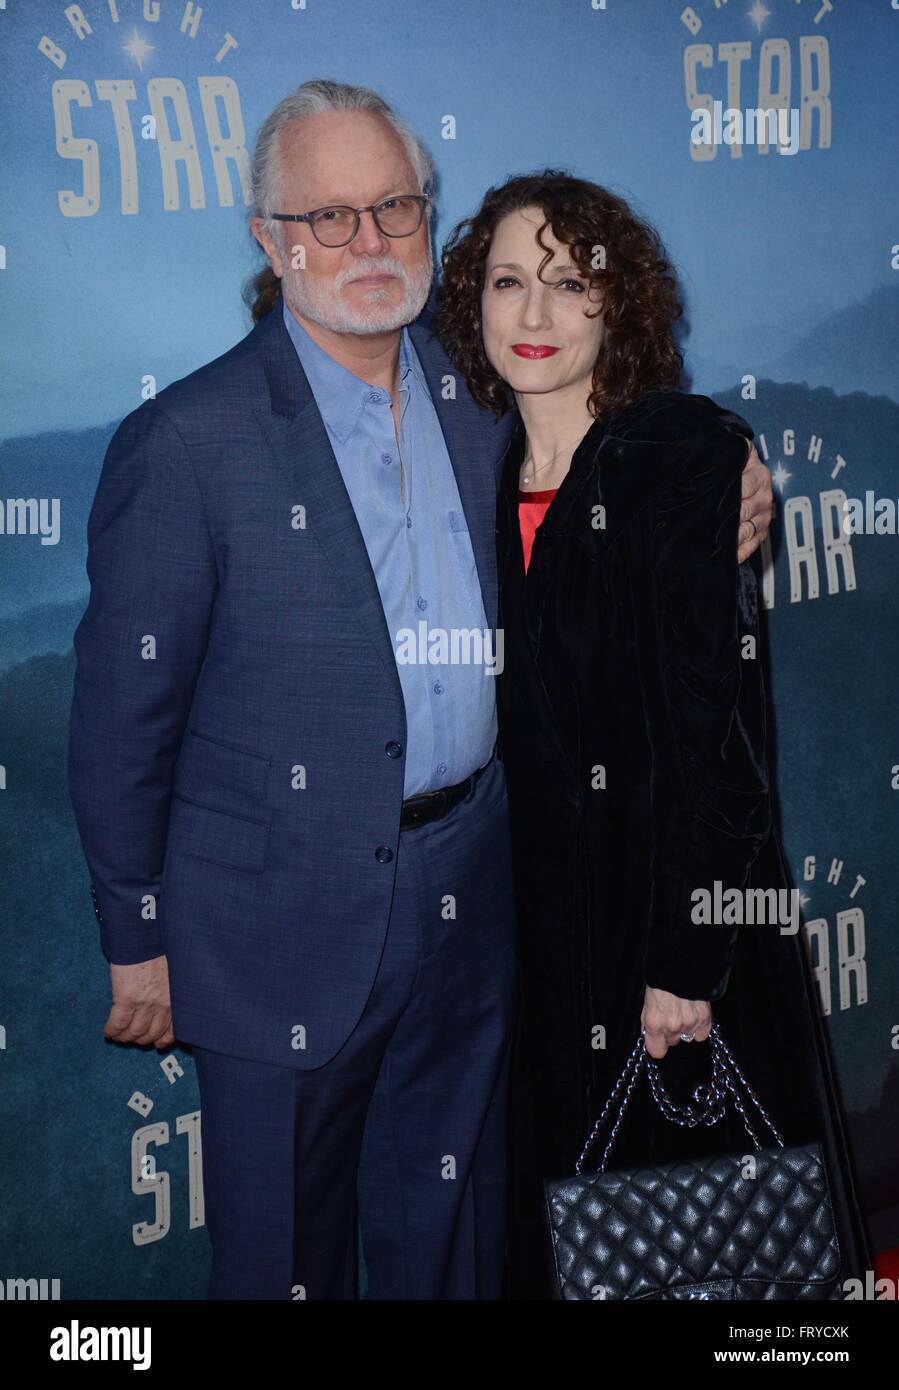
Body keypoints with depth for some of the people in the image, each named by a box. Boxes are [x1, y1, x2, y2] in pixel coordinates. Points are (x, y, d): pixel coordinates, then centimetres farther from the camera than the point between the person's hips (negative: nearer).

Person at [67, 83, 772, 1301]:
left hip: (469, 908, 5)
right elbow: (123, 718, -10)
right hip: (284, 934, -4)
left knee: (451, 1238, 23)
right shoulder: (187, 443, -14)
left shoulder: (483, 395, 2)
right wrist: (138, 941, -6)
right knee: (282, 1247, 15)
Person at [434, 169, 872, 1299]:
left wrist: (685, 955, -19)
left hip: (684, 916, -6)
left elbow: (718, 717, -17)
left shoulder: (690, 454, -12)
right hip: (543, 930, 6)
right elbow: (513, 730, 10)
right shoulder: (488, 479, 7)